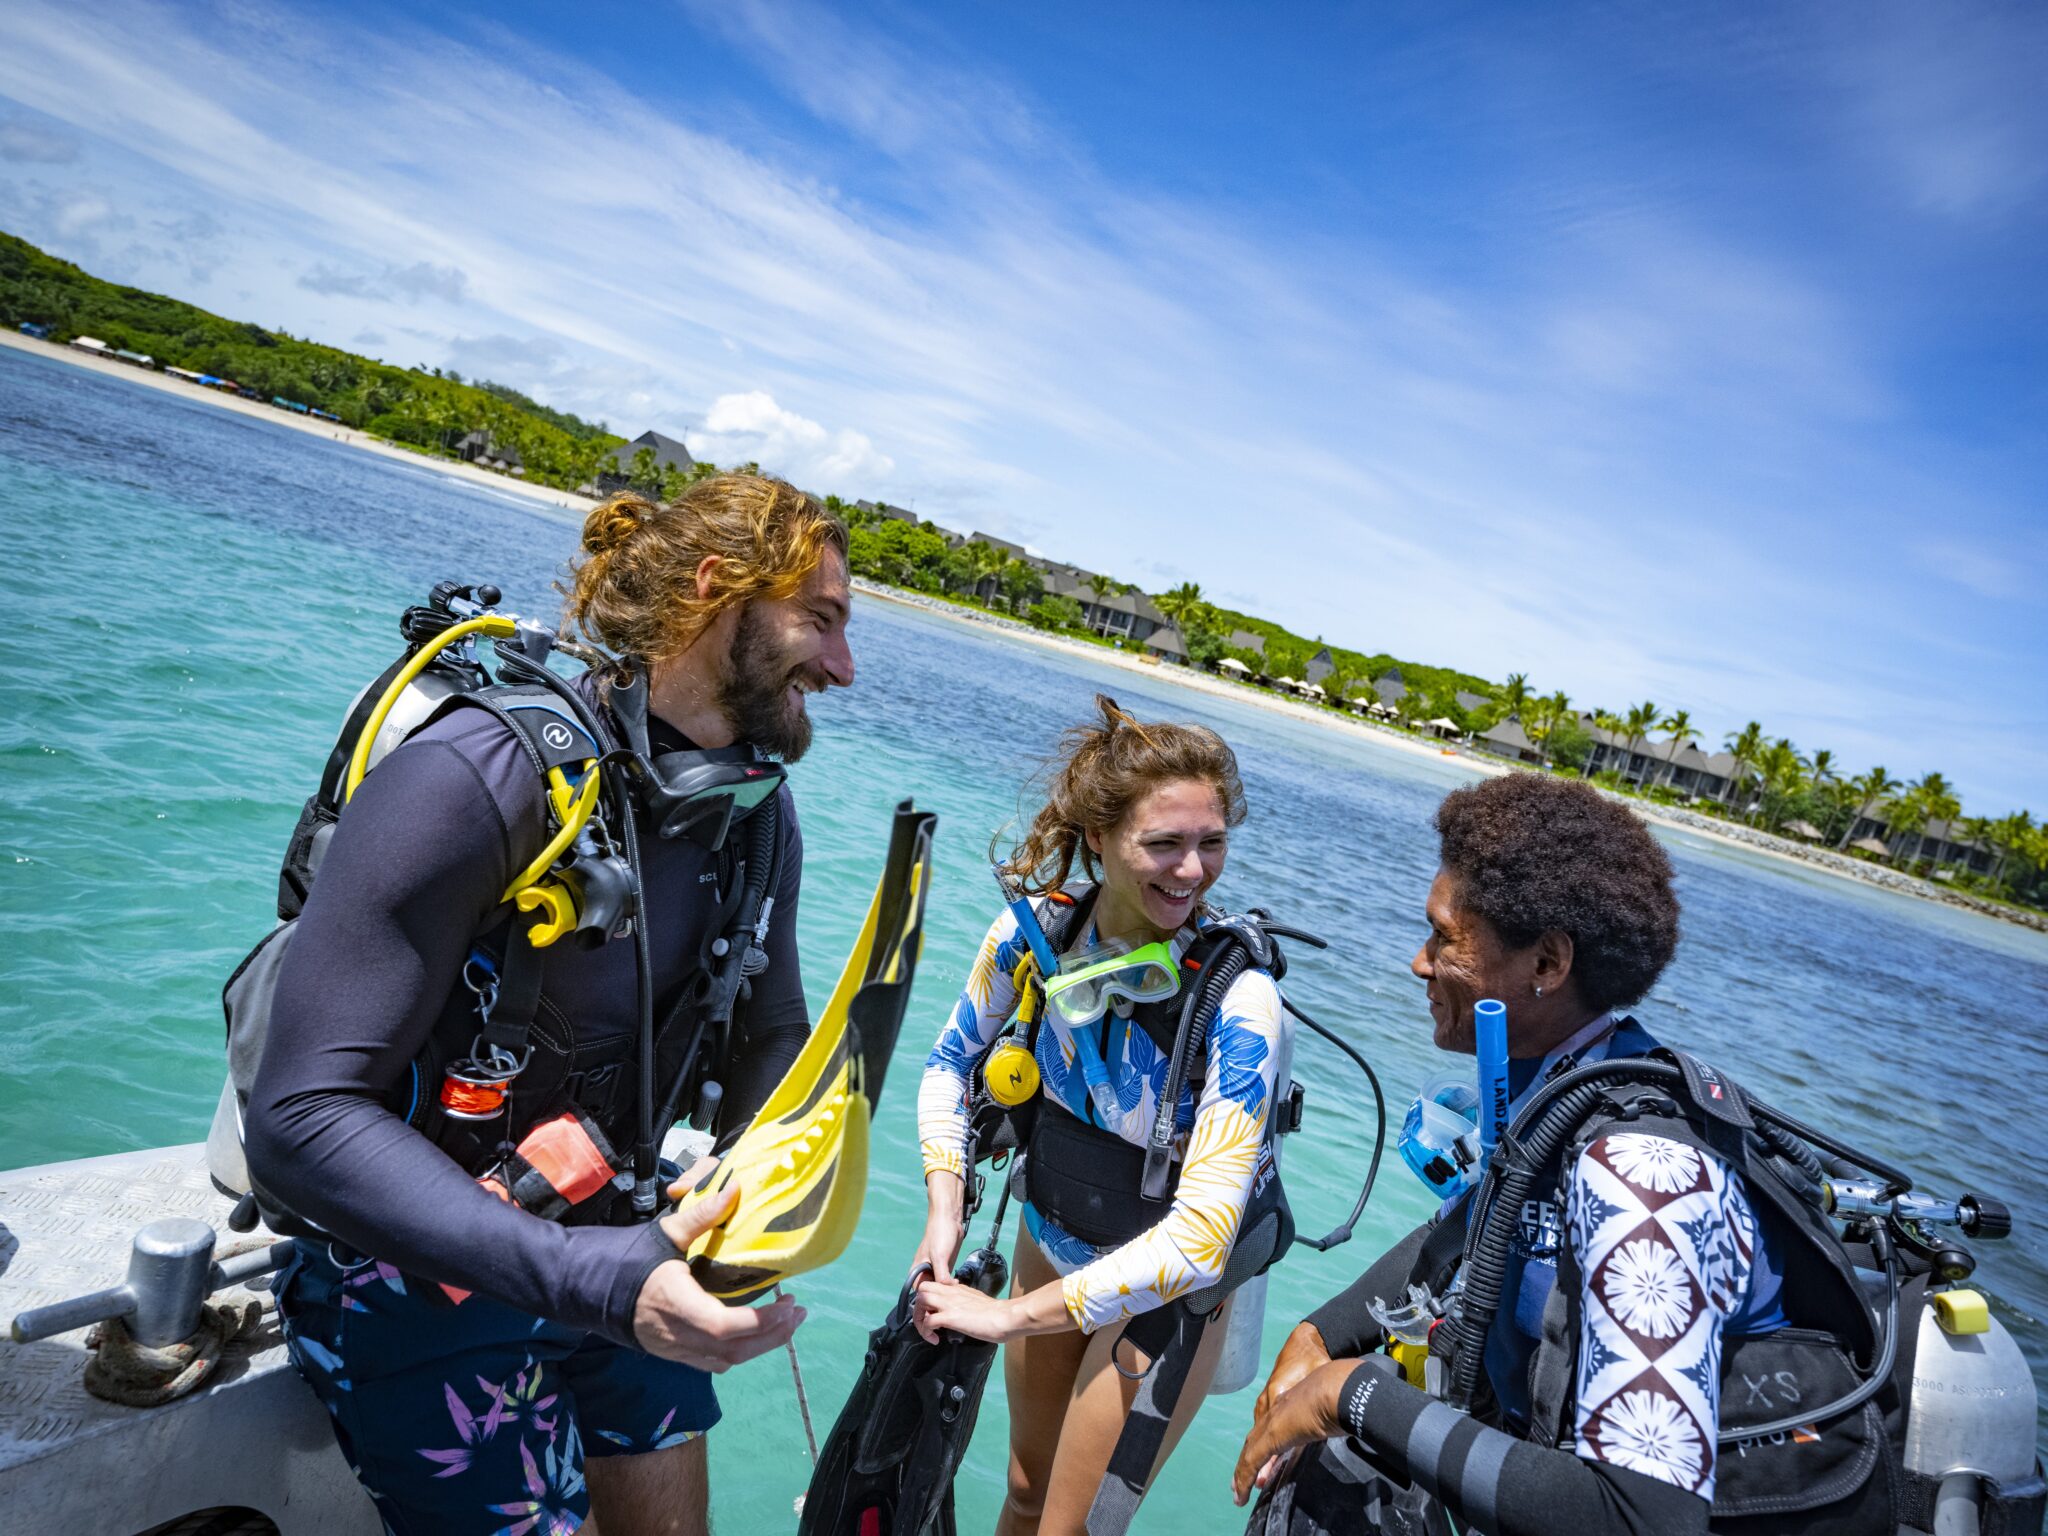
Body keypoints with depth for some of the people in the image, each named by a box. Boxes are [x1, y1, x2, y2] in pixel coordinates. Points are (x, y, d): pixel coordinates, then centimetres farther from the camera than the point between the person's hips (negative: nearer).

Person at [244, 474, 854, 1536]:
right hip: (426, 1266, -6)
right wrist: (587, 1279, -38)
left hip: (623, 1245, 7)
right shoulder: (475, 778, -28)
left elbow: (771, 1038, 4)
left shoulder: (758, 811, -4)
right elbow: (303, 1121, -30)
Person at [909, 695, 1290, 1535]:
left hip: (1168, 1286, -4)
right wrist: (944, 1212, -13)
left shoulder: (1239, 1002, -32)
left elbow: (1200, 1240, -34)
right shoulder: (1040, 925, -19)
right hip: (1048, 1240, 4)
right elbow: (952, 1059, -1)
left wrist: (1009, 1315, -28)